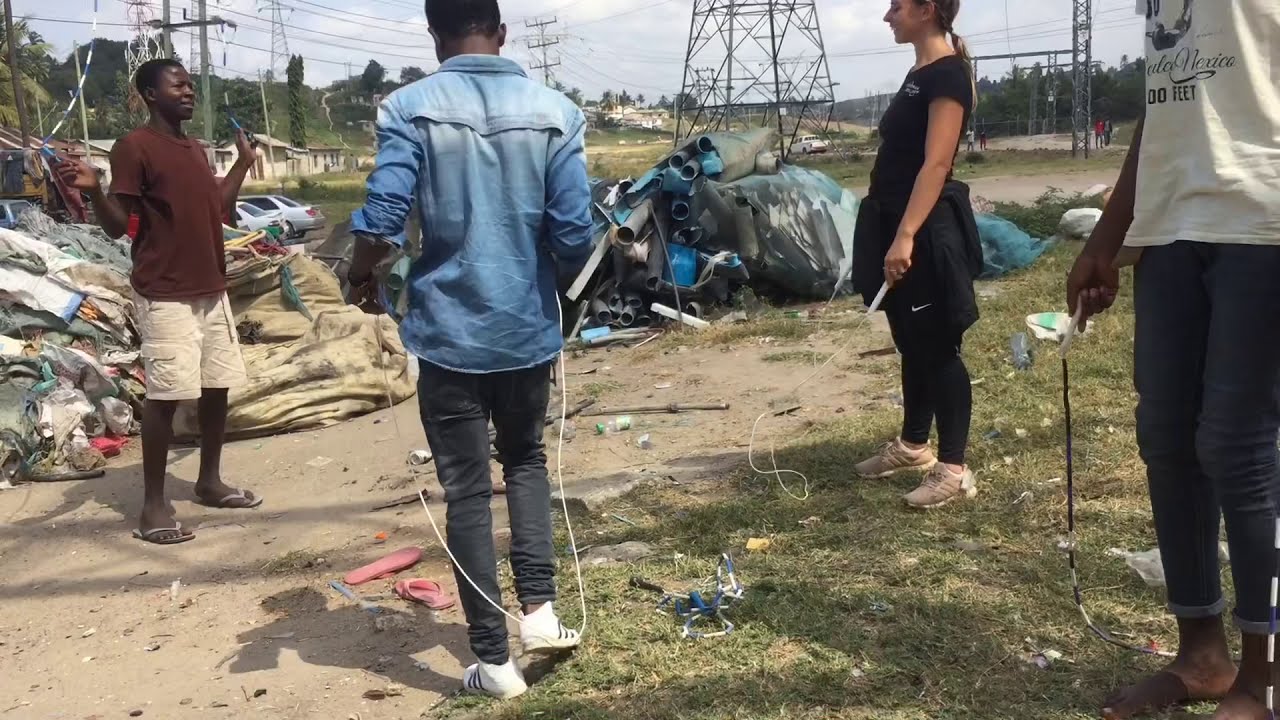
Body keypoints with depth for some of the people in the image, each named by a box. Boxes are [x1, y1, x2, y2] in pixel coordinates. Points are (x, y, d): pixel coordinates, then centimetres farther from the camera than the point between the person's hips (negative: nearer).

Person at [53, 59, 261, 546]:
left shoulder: (195, 149, 15)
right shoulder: (134, 147, -9)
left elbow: (219, 211, 21)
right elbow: (118, 226, -10)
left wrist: (243, 161, 25)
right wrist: (92, 191, -28)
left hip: (211, 291, 8)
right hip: (164, 297, -8)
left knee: (217, 388, 11)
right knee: (164, 396, -7)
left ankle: (210, 482, 26)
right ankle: (153, 505, 1)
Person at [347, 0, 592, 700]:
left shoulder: (409, 108, -8)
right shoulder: (555, 111, -3)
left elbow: (381, 223, -16)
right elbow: (574, 236, -7)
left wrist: (360, 277, 5)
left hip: (448, 331, -2)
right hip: (529, 328, 2)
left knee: (467, 492, 8)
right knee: (525, 459, 25)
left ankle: (494, 660, 14)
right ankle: (539, 608, 15)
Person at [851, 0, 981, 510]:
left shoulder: (947, 75, -13)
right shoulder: (919, 73, 16)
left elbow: (936, 165, -21)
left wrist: (906, 236, -28)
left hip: (926, 232, -9)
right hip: (897, 224, 9)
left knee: (938, 348, -3)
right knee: (912, 344, 17)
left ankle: (954, 470, 5)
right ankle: (913, 446, 31)